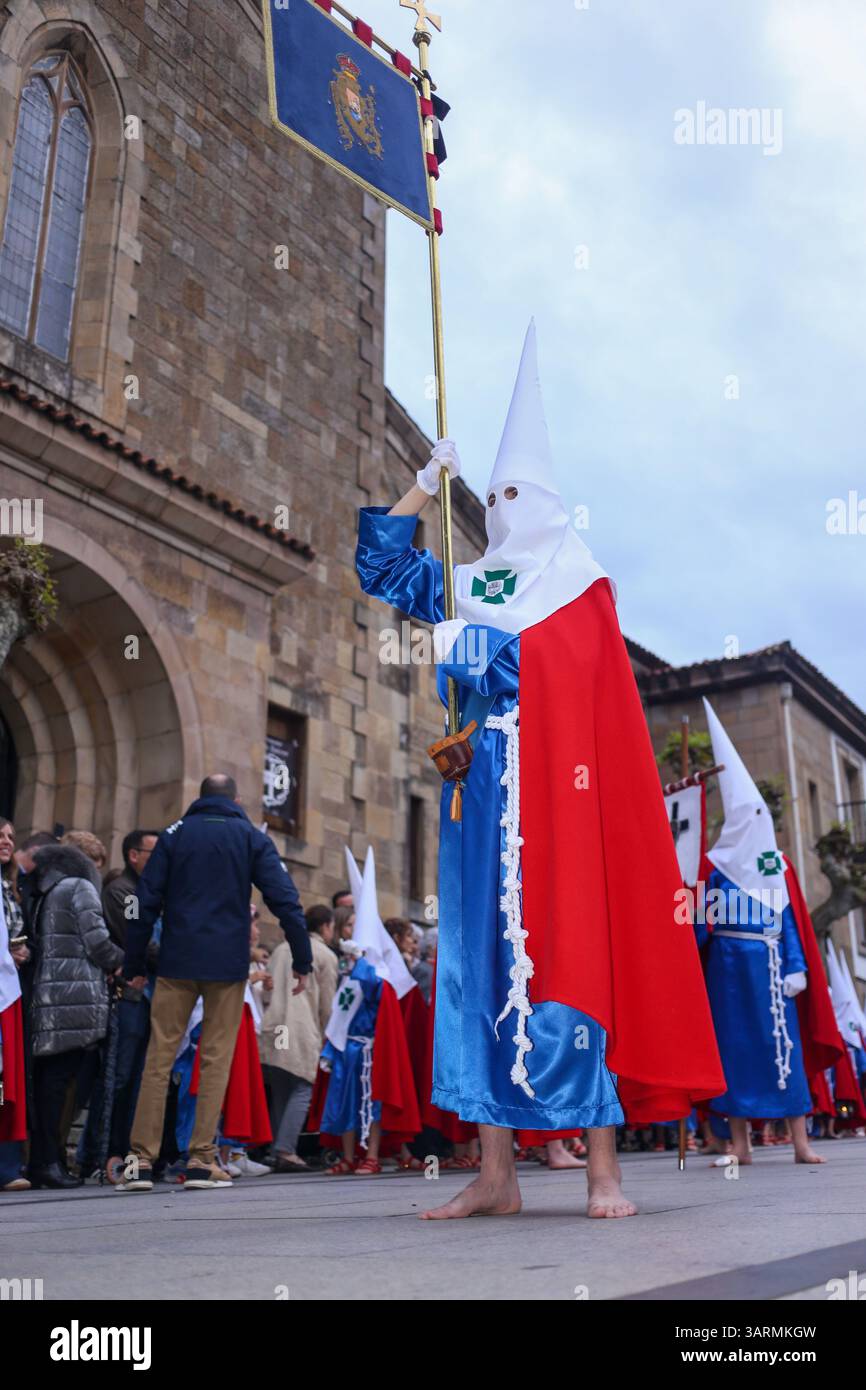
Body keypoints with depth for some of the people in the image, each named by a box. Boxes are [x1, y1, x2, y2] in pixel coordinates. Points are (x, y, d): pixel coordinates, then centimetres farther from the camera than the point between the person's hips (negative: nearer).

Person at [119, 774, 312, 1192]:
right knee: (216, 1060, 5)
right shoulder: (252, 838, 6)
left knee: (159, 1058, 4)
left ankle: (141, 1161, 2)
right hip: (228, 966, -1)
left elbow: (146, 902, 6)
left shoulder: (174, 835, 9)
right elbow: (285, 900, -2)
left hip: (176, 963, 1)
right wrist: (303, 960, 1)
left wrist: (134, 964, 11)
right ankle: (202, 1161, 3)